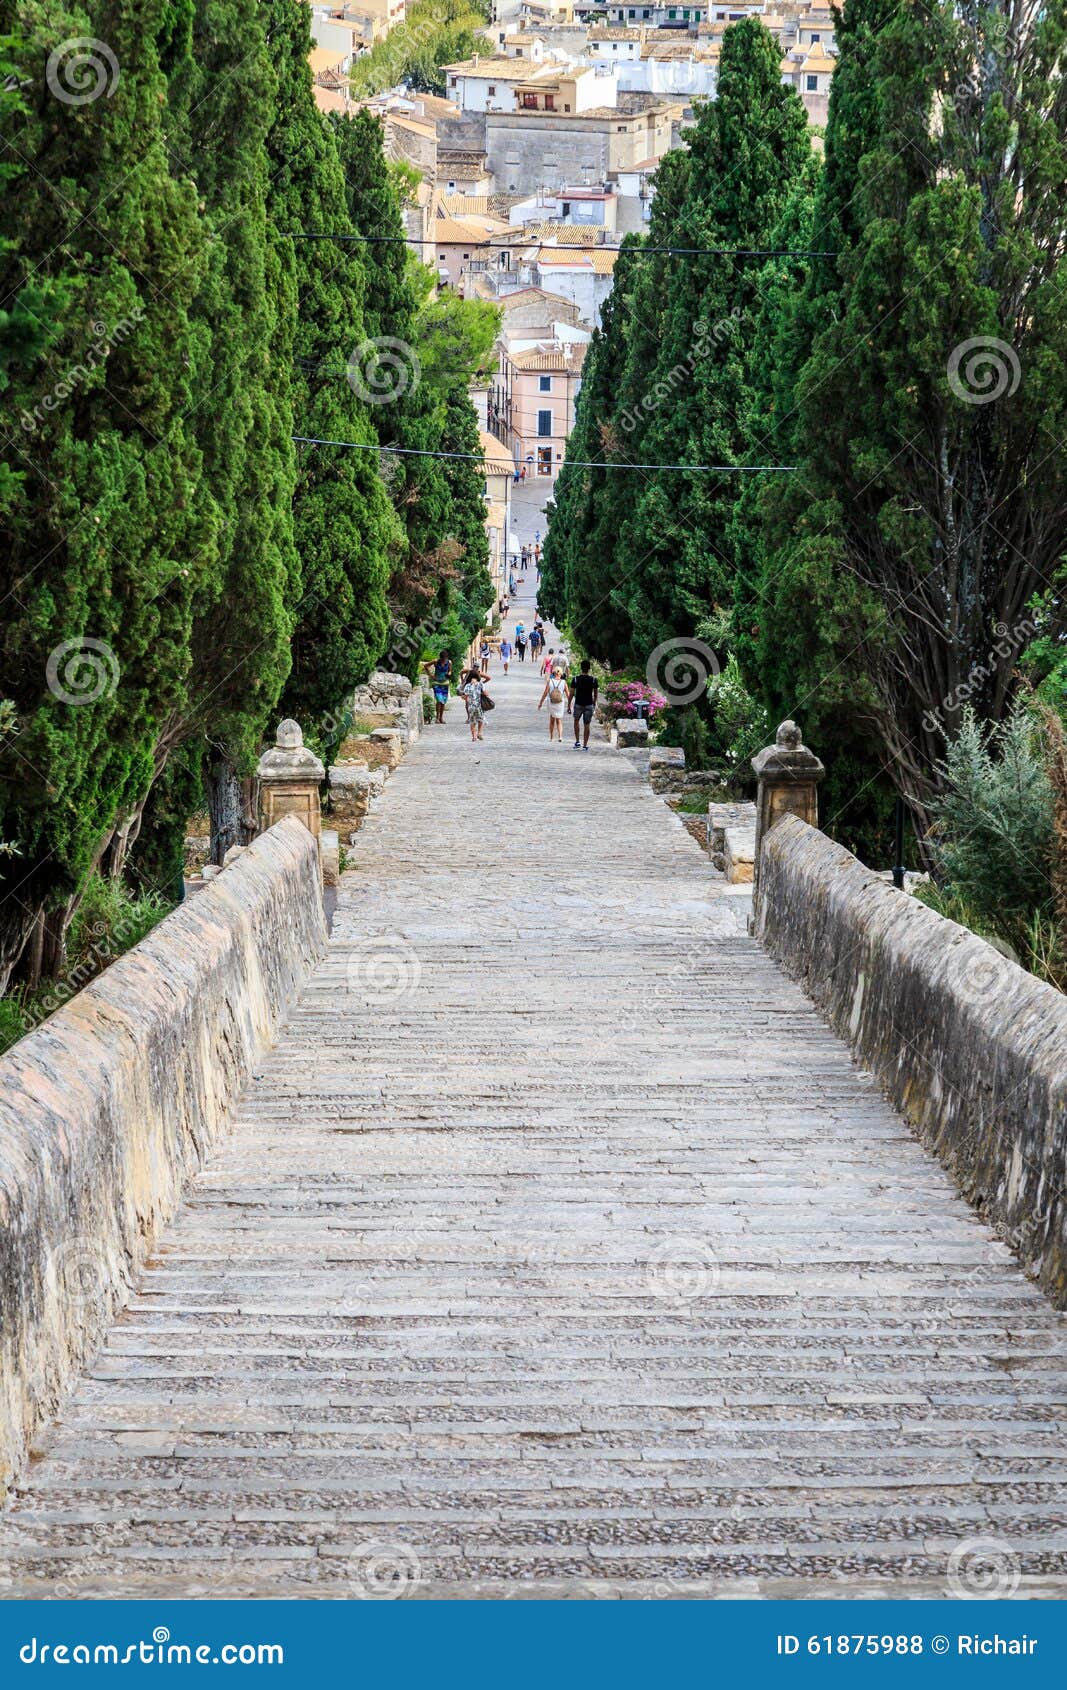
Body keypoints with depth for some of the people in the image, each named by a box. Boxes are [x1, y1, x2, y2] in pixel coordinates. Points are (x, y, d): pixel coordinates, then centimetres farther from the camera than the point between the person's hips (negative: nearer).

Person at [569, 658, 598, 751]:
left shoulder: (576, 679, -9)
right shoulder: (593, 679, -7)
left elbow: (572, 693, -6)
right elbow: (596, 693, 2)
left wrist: (569, 704, 4)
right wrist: (594, 703, 18)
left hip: (578, 704, 0)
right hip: (589, 705, 0)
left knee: (576, 721, 23)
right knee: (587, 725, 6)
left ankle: (577, 741, 18)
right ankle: (585, 745, 7)